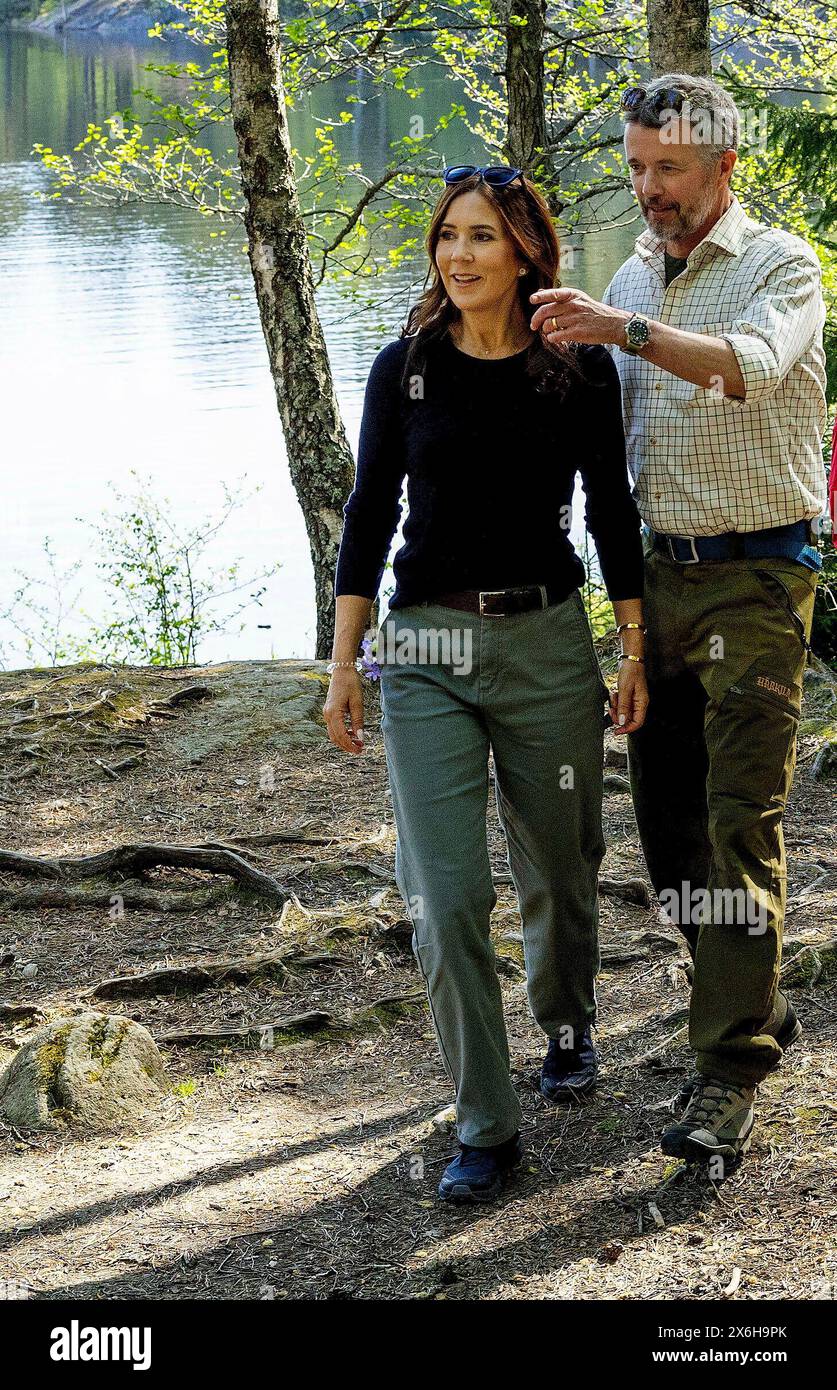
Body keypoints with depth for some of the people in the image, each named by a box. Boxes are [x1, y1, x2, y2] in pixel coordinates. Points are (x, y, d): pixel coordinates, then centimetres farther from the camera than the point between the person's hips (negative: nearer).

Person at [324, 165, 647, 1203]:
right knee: (445, 895, -8)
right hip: (426, 651, 0)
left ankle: (567, 1024, 44)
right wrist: (342, 668, 2)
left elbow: (611, 514, 6)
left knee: (558, 870, 13)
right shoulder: (404, 369, 0)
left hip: (548, 643, 0)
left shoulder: (580, 372, -1)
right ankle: (485, 1126, 1)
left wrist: (636, 653, 4)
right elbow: (369, 516, 4)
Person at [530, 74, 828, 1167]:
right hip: (659, 572, 7)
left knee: (740, 822, -10)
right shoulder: (633, 279, 14)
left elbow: (749, 367, -26)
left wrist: (622, 328, -37)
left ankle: (731, 1073, -8)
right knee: (666, 815, 9)